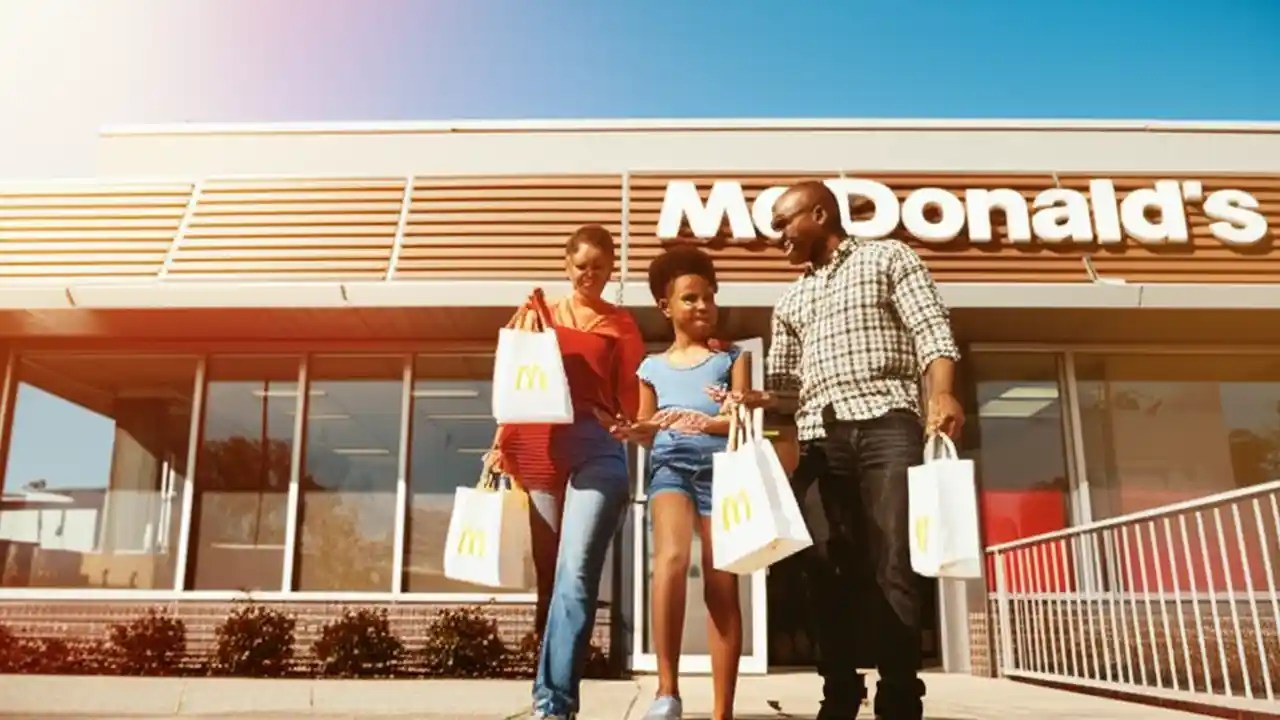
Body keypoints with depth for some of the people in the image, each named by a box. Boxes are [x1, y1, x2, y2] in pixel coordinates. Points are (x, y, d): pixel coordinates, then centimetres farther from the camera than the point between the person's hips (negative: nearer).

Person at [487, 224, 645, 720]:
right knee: (549, 575, 7)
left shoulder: (621, 325, 13)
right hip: (539, 451, 2)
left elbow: (631, 400, 9)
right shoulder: (535, 316, 17)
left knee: (575, 574, -13)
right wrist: (500, 445, 5)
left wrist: (620, 422, -12)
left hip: (595, 450, -2)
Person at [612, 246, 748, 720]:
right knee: (672, 557, -28)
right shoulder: (653, 367, 18)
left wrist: (703, 422, -17)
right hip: (670, 464, 0)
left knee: (722, 584, -4)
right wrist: (633, 431, -4)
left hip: (722, 465, 0)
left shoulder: (731, 357, 14)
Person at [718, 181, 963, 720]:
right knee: (826, 568, 1)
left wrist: (942, 394, -18)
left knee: (893, 565, -10)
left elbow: (931, 328, -2)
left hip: (886, 422, -5)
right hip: (818, 439, 5)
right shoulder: (790, 301, 26)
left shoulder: (887, 257, 12)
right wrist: (755, 399, 0)